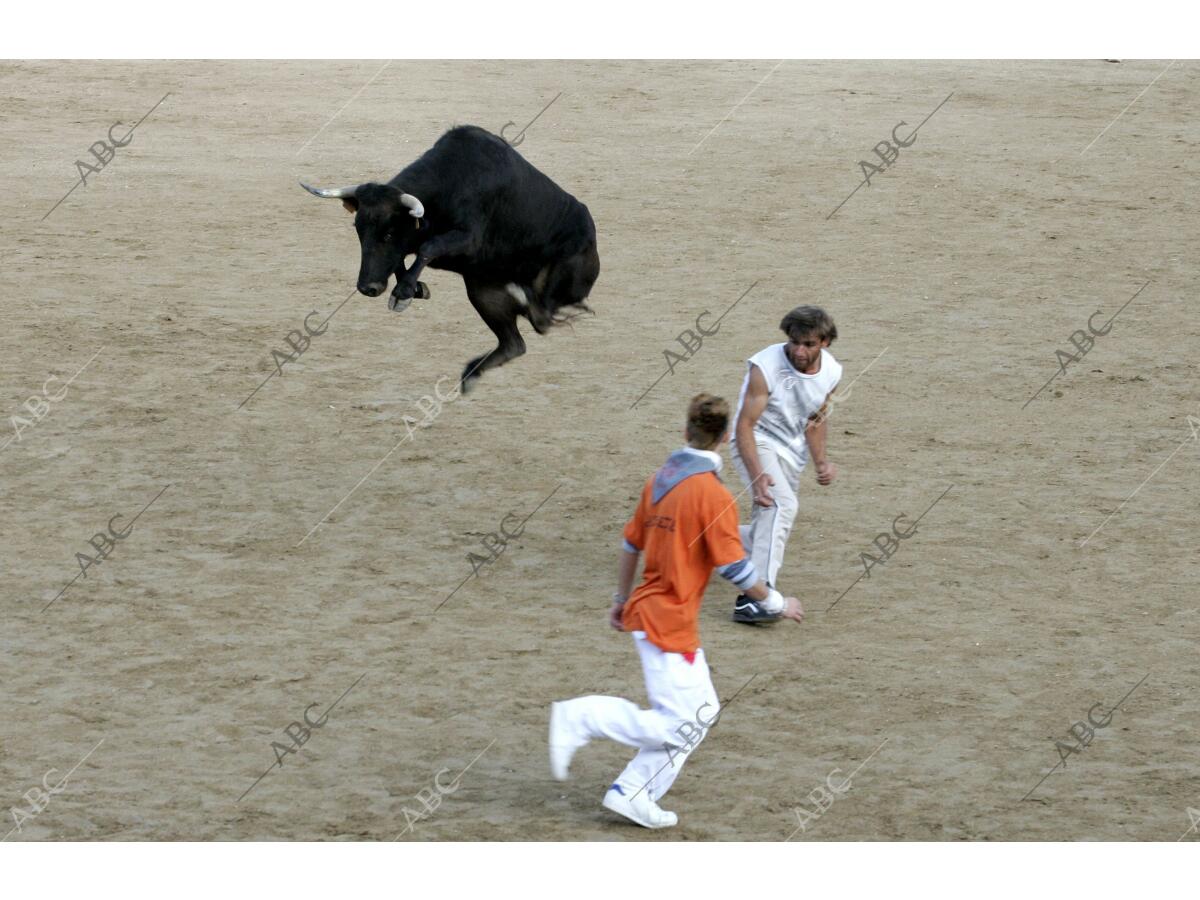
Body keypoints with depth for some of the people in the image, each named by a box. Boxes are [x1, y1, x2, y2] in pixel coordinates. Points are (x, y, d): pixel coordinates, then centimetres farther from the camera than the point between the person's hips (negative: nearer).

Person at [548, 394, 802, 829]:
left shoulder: (659, 480, 8)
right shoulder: (714, 495, -16)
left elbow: (631, 544, 16)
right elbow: (734, 568, -16)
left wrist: (621, 599, 28)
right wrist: (776, 602, -2)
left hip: (645, 613, 9)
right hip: (669, 624, -9)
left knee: (701, 713, 14)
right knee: (677, 724, -6)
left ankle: (633, 793, 13)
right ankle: (580, 718, -7)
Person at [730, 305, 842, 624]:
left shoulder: (831, 372, -5)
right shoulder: (765, 367, -24)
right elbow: (744, 426, -25)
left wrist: (822, 462, -4)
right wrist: (757, 475, -37)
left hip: (792, 452, 7)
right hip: (757, 444, -7)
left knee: (766, 530, 13)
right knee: (782, 503, -32)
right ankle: (756, 596, -38)